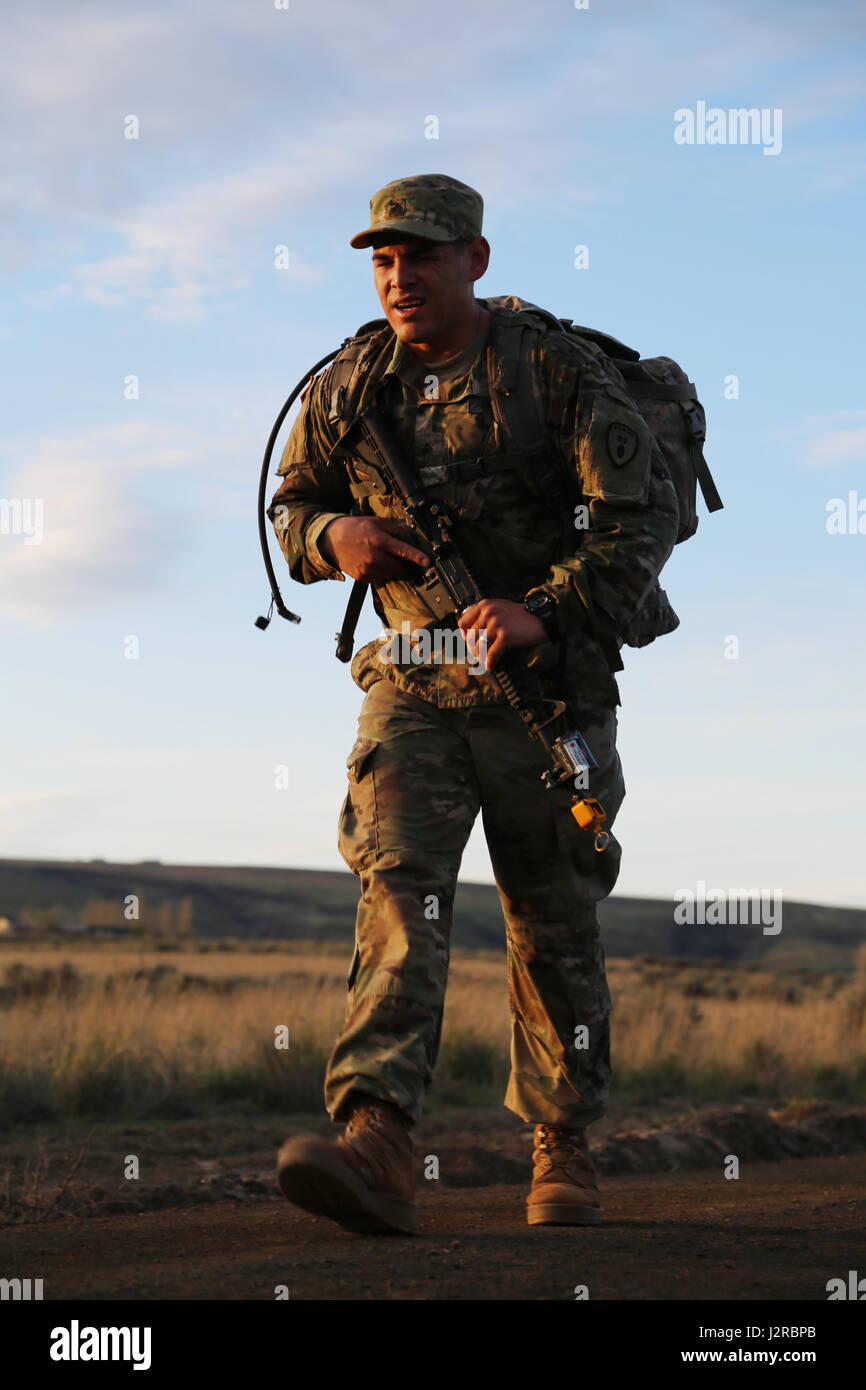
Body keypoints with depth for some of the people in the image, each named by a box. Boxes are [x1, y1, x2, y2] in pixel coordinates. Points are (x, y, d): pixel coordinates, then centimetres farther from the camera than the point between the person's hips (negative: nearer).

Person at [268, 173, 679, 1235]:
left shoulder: (557, 371, -7)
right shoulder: (348, 386, 5)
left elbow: (644, 510, -13)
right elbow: (291, 509, 17)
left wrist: (546, 609, -27)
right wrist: (335, 534, -8)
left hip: (546, 683, -2)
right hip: (411, 688, 2)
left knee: (554, 924, 6)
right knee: (399, 889, -16)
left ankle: (563, 1151, 22)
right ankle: (376, 1147, -28)